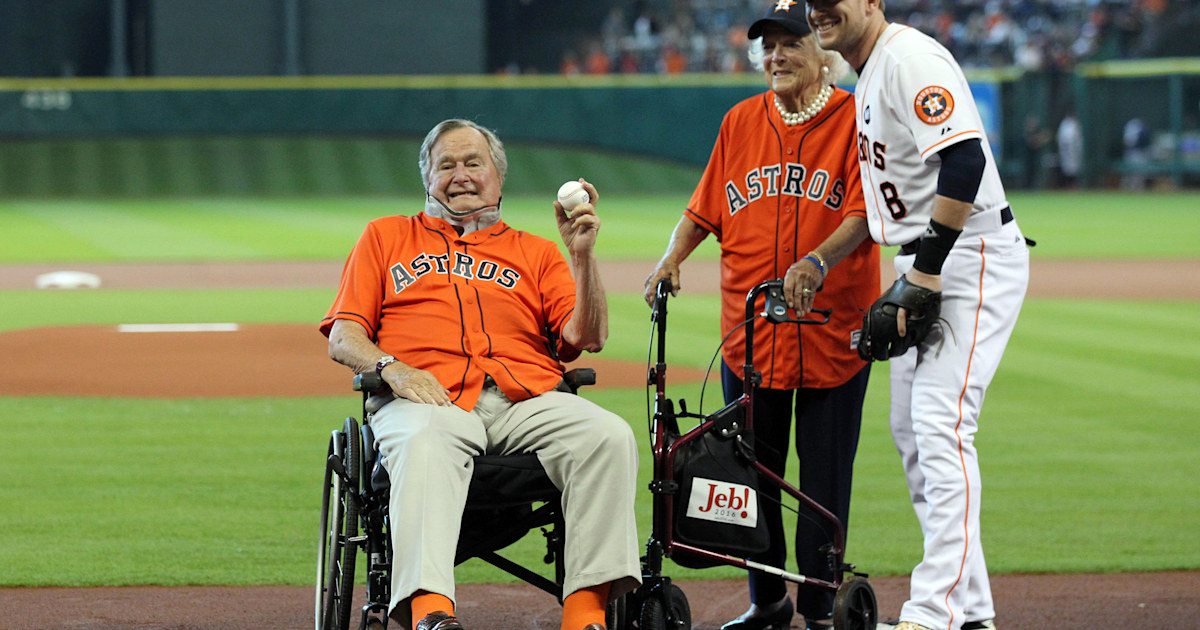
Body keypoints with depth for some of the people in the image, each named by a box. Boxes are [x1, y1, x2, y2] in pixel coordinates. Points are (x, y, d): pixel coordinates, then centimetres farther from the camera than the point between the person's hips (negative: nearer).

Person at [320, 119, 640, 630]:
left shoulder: (535, 253, 28)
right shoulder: (387, 237, 27)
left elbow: (587, 338, 14)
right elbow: (344, 338, 17)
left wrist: (582, 254, 0)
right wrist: (393, 369, -5)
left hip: (528, 398, 2)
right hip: (427, 398, -2)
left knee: (609, 436, -29)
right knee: (423, 443, -40)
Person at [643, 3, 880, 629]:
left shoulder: (854, 120, -3)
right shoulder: (740, 122, 10)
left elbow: (864, 214, -14)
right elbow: (704, 208, 13)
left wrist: (817, 261, -30)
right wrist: (672, 258, -5)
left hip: (833, 333, -4)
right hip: (749, 332, 4)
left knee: (824, 473, -1)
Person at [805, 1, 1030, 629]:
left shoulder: (910, 58, -17)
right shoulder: (868, 73, 15)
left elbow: (964, 161, -27)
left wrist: (924, 276, -25)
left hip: (972, 254, -11)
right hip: (925, 262, 11)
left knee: (940, 426, -17)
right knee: (910, 432, 11)